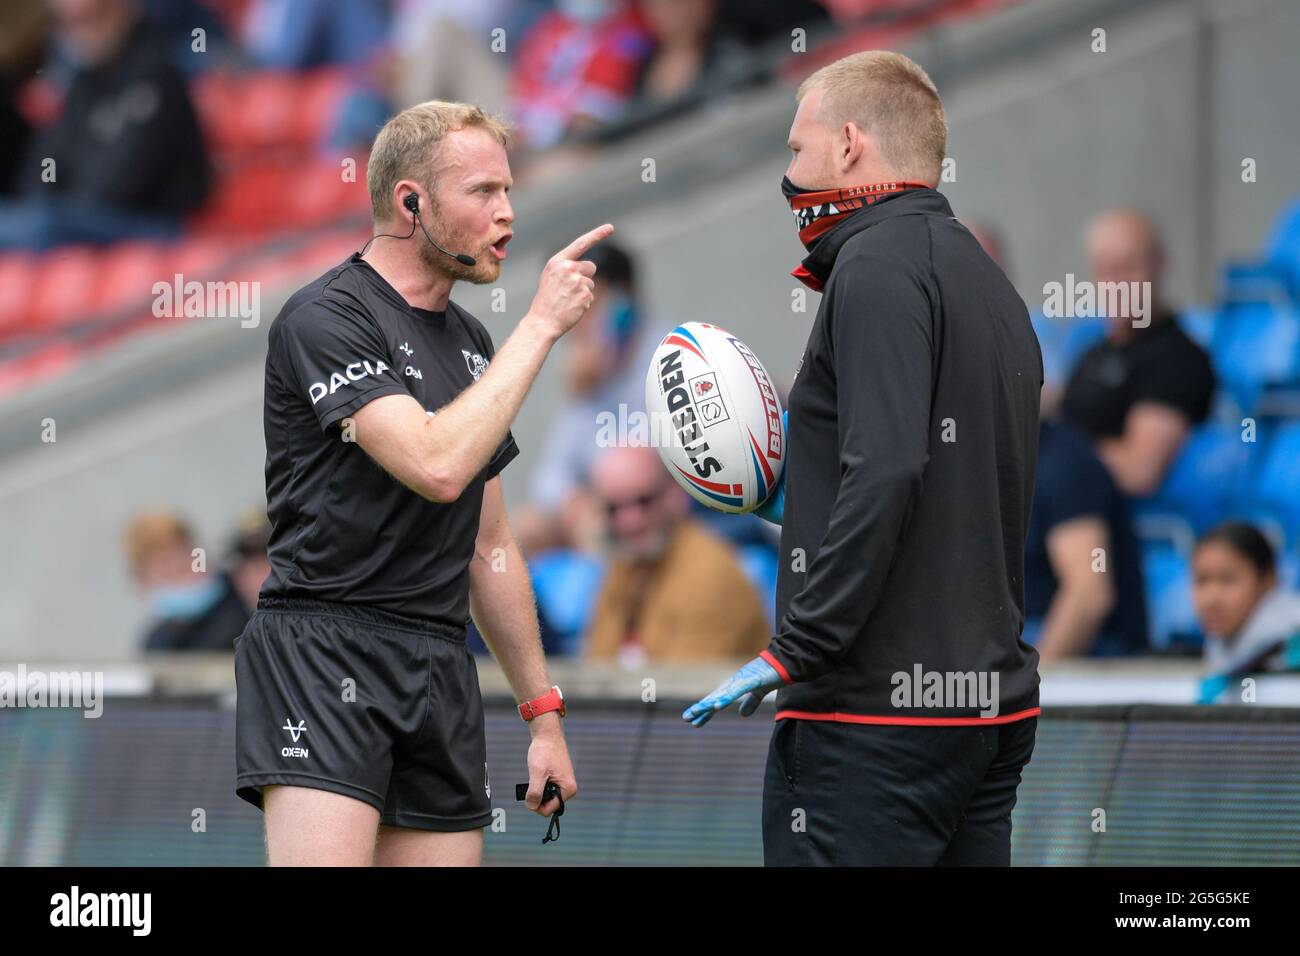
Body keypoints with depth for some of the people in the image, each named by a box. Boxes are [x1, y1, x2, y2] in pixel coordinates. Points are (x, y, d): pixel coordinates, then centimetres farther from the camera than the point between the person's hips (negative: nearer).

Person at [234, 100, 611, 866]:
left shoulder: (470, 343, 18)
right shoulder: (327, 318, -8)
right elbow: (435, 465, -22)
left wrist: (542, 711, 21)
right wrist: (542, 324, -14)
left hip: (441, 673, 8)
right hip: (324, 654, -8)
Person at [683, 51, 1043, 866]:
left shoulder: (880, 262, -10)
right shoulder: (989, 281, 19)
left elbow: (885, 473, -22)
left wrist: (795, 653, -20)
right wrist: (794, 492, 25)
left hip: (875, 716, -10)